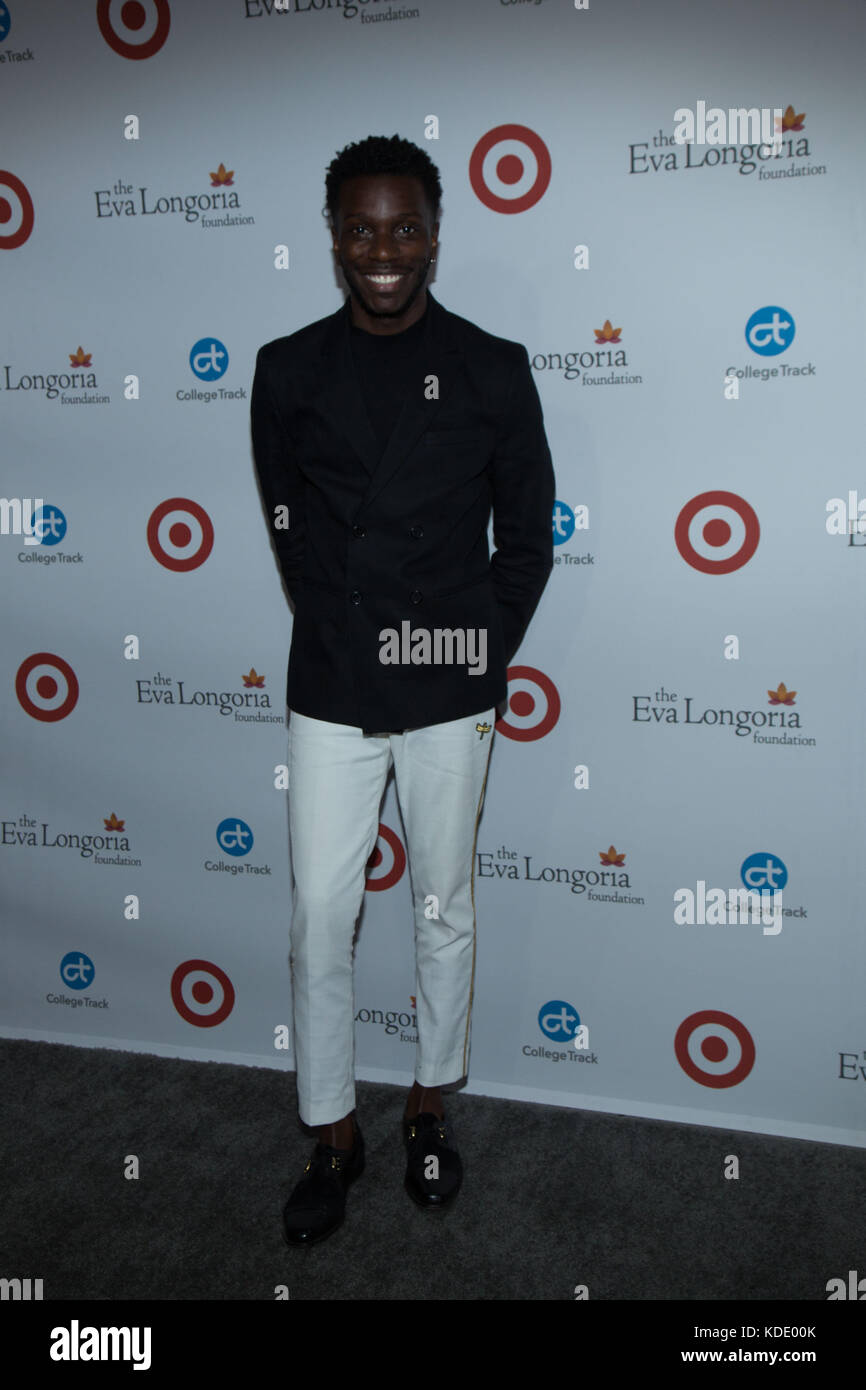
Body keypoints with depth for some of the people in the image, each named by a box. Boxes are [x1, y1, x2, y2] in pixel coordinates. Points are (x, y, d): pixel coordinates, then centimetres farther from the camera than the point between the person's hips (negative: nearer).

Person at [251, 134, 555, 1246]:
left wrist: (479, 654, -1)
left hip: (450, 696, 0)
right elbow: (291, 526, 8)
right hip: (330, 693, 1)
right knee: (319, 917, 6)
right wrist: (346, 637, 3)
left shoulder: (492, 370, 0)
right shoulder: (288, 371, 2)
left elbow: (528, 537, 3)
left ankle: (430, 1107, 35)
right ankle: (333, 1135, 26)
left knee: (444, 911, 13)